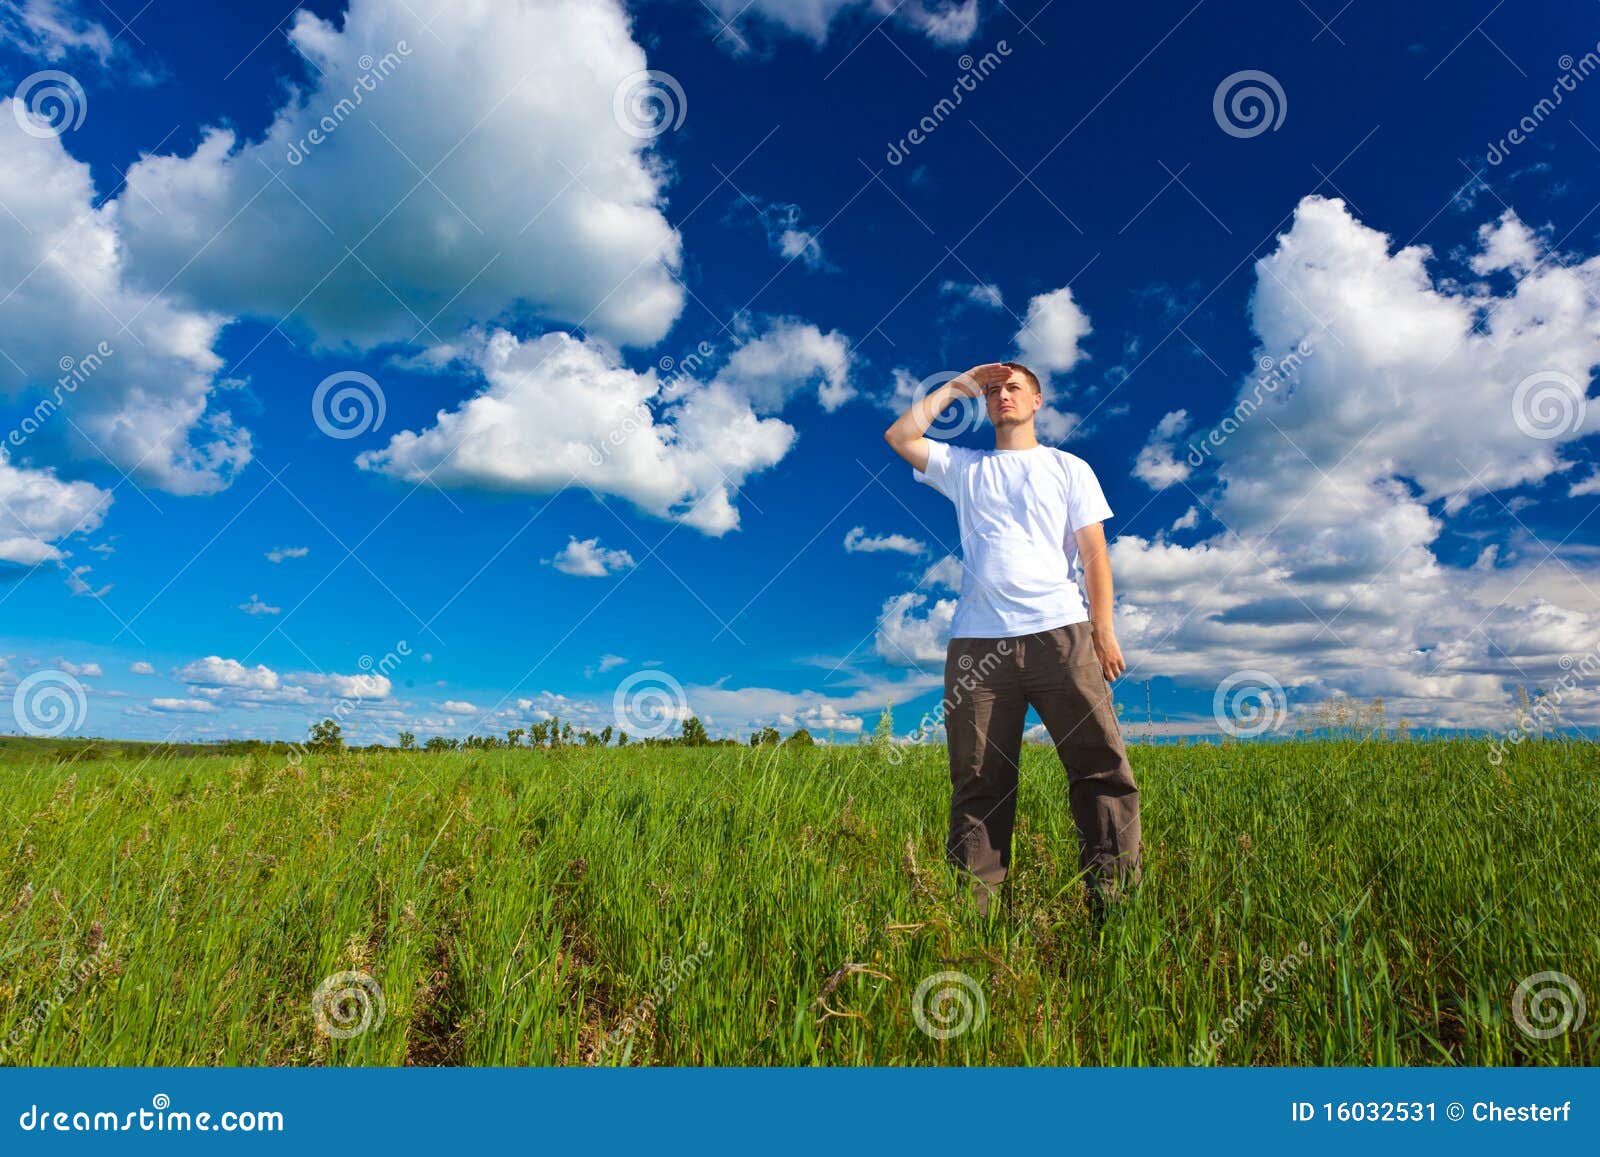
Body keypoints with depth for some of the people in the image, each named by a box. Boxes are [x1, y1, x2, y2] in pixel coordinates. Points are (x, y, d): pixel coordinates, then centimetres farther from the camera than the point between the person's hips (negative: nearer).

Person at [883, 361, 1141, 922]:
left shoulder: (1069, 468, 17)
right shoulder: (963, 467, 22)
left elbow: (1094, 554, 10)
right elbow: (900, 436, 10)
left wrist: (1103, 631, 0)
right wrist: (957, 386, 17)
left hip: (1059, 632, 0)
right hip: (977, 642, 1)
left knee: (1100, 762, -7)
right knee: (978, 781, 0)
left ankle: (1113, 894, 2)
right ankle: (971, 910, 4)